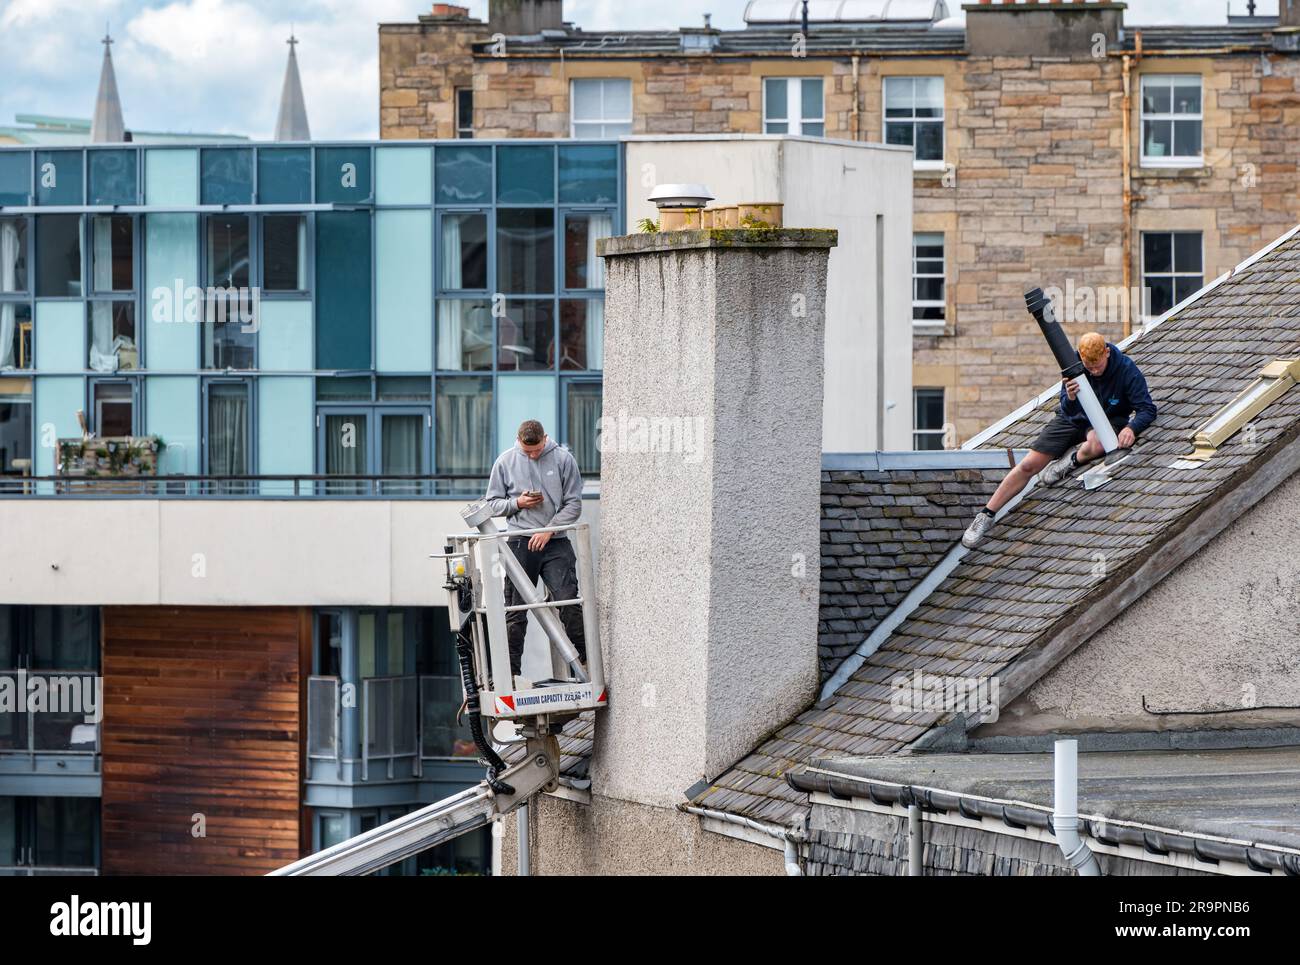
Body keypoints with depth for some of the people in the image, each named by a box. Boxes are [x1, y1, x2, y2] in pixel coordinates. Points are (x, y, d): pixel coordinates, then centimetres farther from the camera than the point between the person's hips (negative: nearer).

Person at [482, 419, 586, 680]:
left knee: (569, 603, -11)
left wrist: (549, 530, -11)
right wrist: (517, 503, -8)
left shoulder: (563, 459, 1)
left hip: (555, 542, -1)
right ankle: (511, 672, 6)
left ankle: (584, 662, -3)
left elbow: (573, 504, 1)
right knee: (515, 611, 2)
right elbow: (492, 503, 11)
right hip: (520, 543, 1)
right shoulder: (506, 461, 5)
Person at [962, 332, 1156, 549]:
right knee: (1028, 465, -7)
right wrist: (1070, 399, -45)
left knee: (1095, 446, -41)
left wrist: (1131, 428, -43)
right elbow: (1069, 412, -21)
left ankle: (1072, 461, -3)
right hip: (1073, 417, 2)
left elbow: (1147, 409, -22)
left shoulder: (1127, 369, -25)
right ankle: (985, 516, 3)